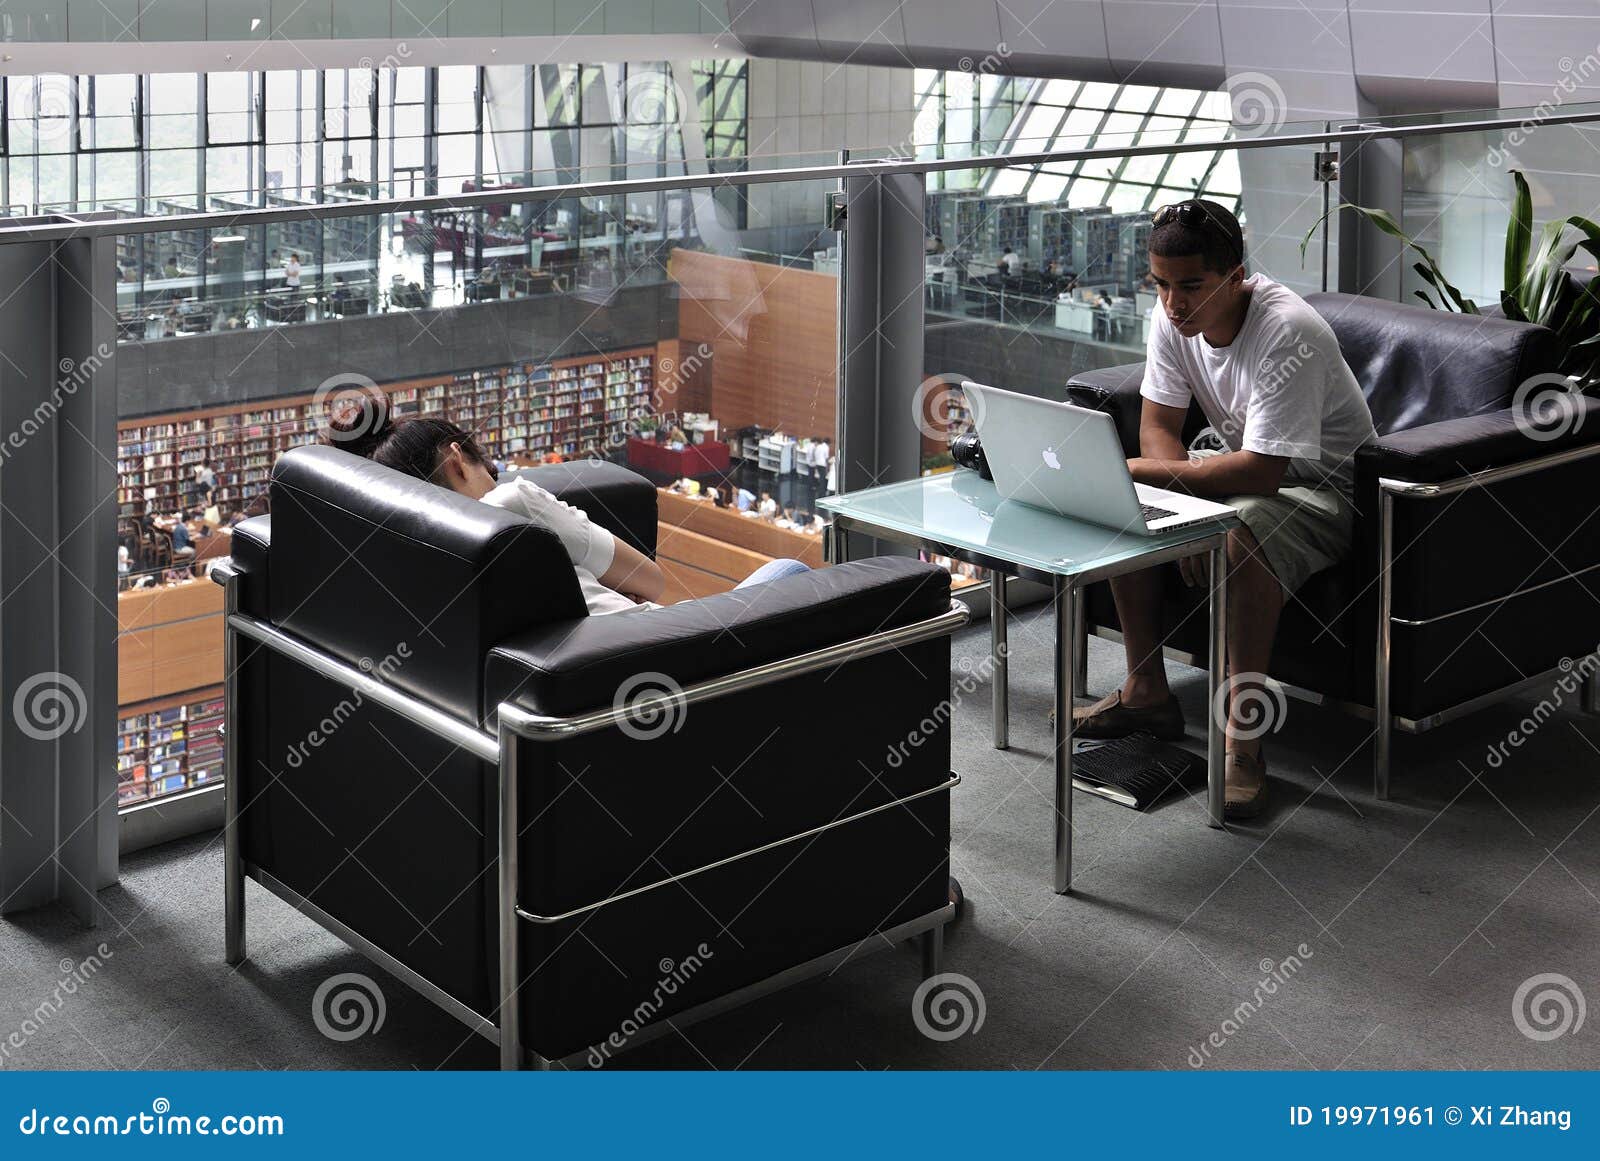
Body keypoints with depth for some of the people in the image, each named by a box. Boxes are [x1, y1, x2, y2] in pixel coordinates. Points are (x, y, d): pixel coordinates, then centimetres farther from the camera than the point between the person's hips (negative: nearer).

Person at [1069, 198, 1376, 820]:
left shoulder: (1287, 332, -31)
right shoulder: (1172, 319, -9)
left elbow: (1262, 470, -35)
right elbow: (1158, 425, -3)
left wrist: (1138, 469, -33)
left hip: (1326, 484, -8)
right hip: (1239, 463, 8)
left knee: (1246, 533, -37)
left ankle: (1242, 736, -31)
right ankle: (1147, 691, -1)